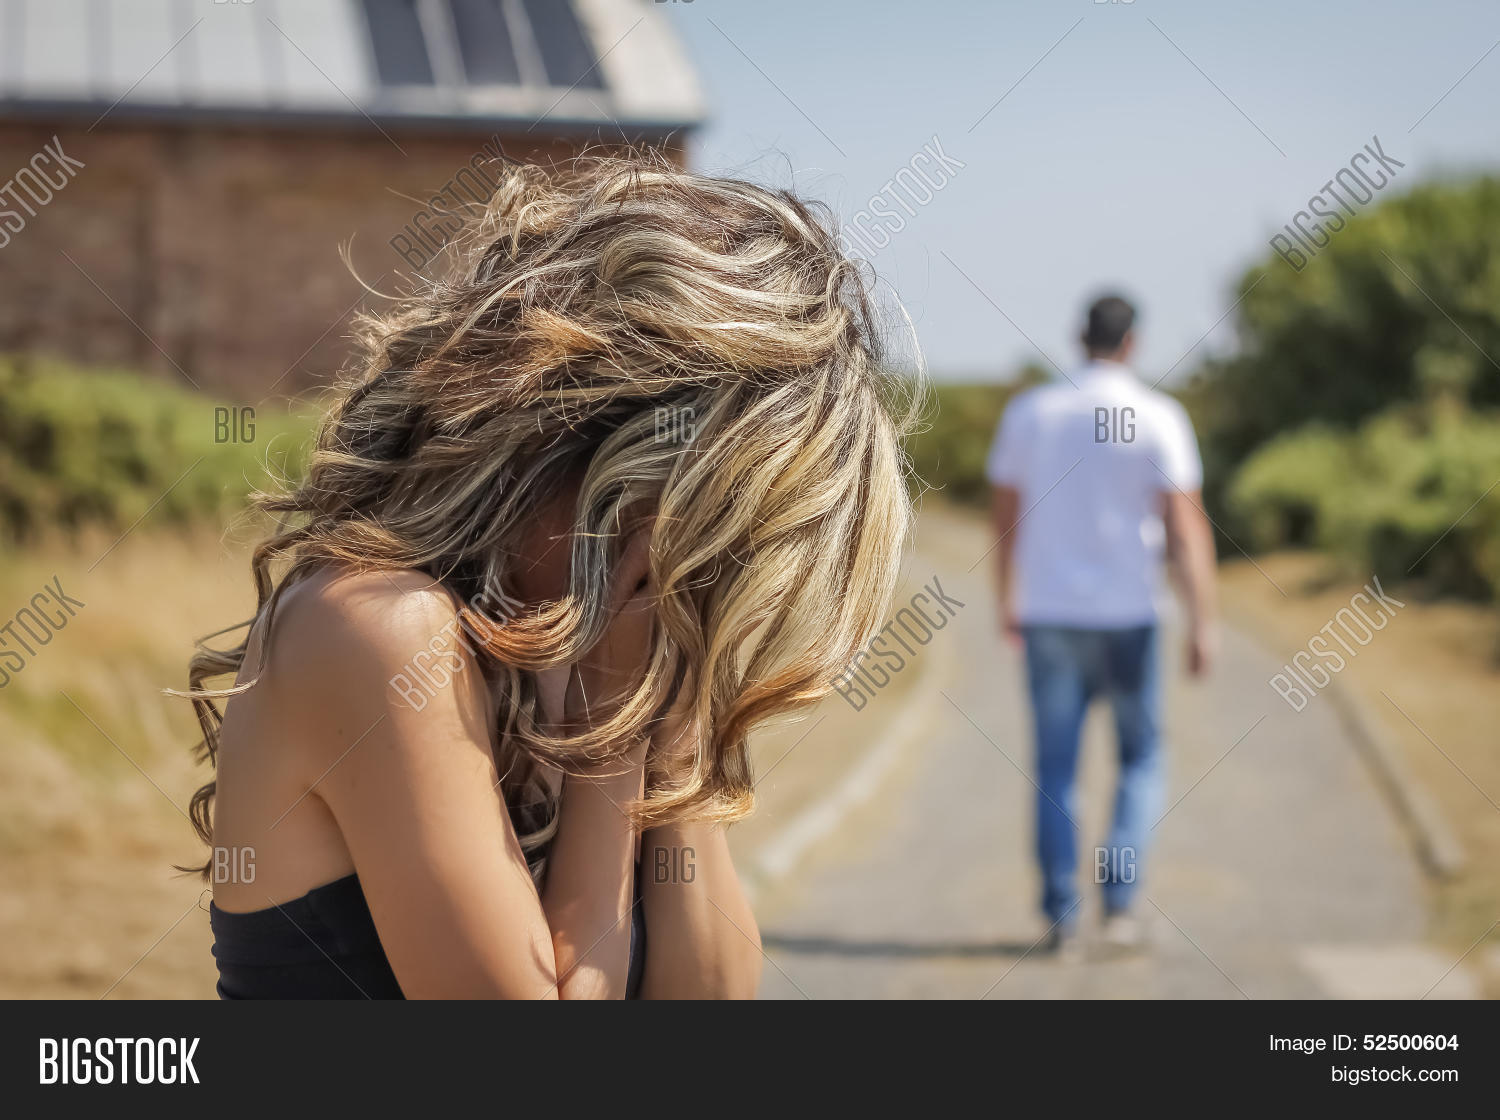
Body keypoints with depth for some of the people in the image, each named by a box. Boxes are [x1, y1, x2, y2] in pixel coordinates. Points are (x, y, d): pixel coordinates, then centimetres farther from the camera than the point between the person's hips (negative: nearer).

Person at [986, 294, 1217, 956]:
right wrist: (1202, 622, -10)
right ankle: (1119, 898, 1)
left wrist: (1008, 598, 23)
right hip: (1126, 615, -2)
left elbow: (1006, 514, 10)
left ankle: (1060, 914, 6)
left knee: (1055, 769, 7)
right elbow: (1186, 527, -12)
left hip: (1048, 612, 2)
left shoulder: (1028, 412, 2)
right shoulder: (1158, 418, -6)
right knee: (1140, 758, 13)